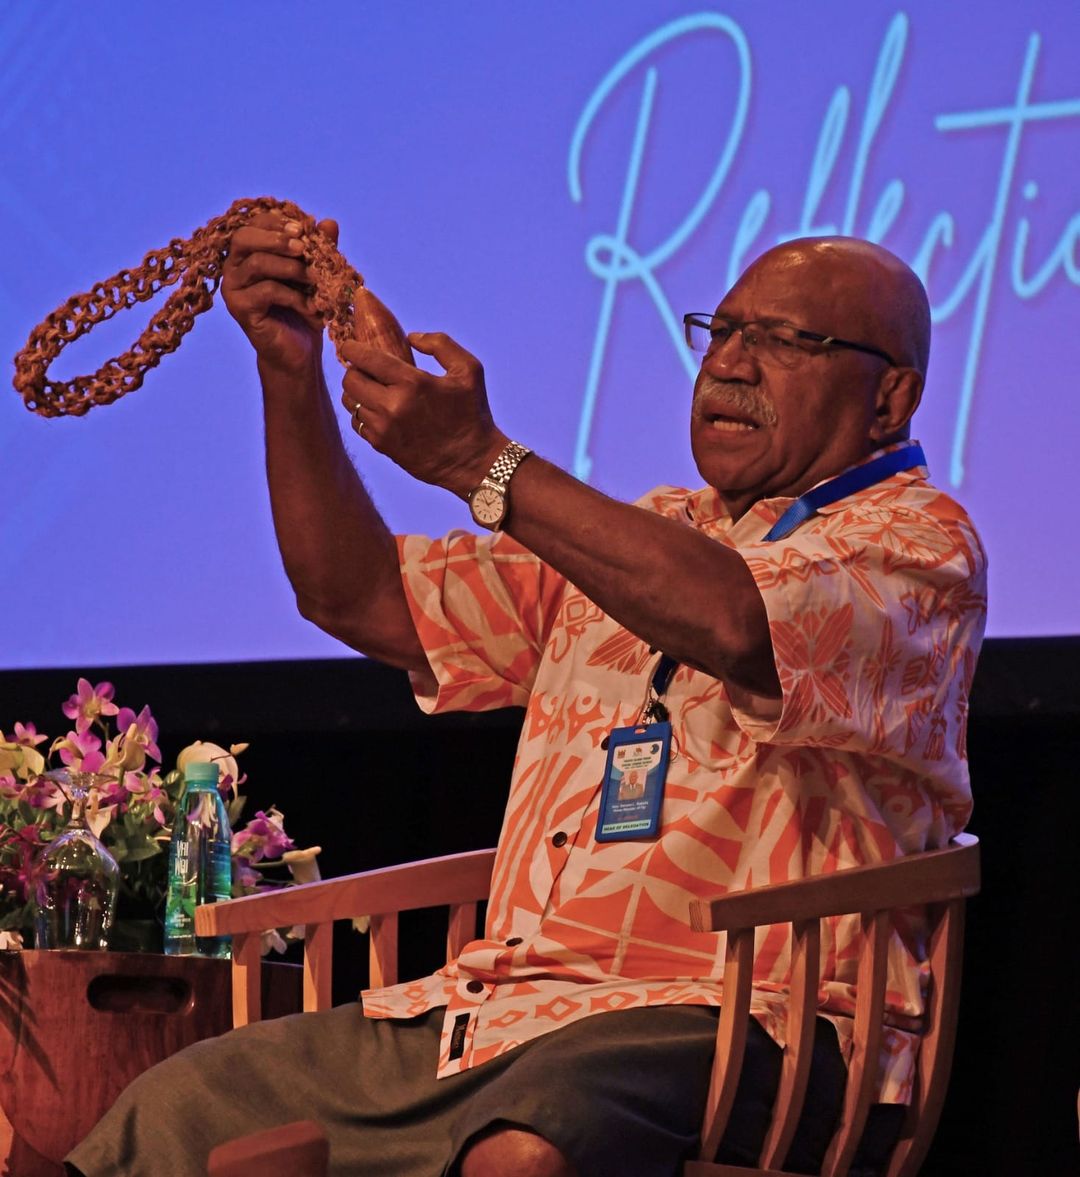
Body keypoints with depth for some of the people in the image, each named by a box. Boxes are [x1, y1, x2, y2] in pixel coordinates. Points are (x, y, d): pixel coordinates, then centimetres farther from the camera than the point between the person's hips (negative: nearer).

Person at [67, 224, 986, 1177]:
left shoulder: (918, 540, 1)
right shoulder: (642, 534, 25)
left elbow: (736, 626, -22)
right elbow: (360, 597, 20)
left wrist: (482, 464, -21)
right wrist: (291, 374, 7)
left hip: (725, 1017, -7)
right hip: (506, 1006, 7)